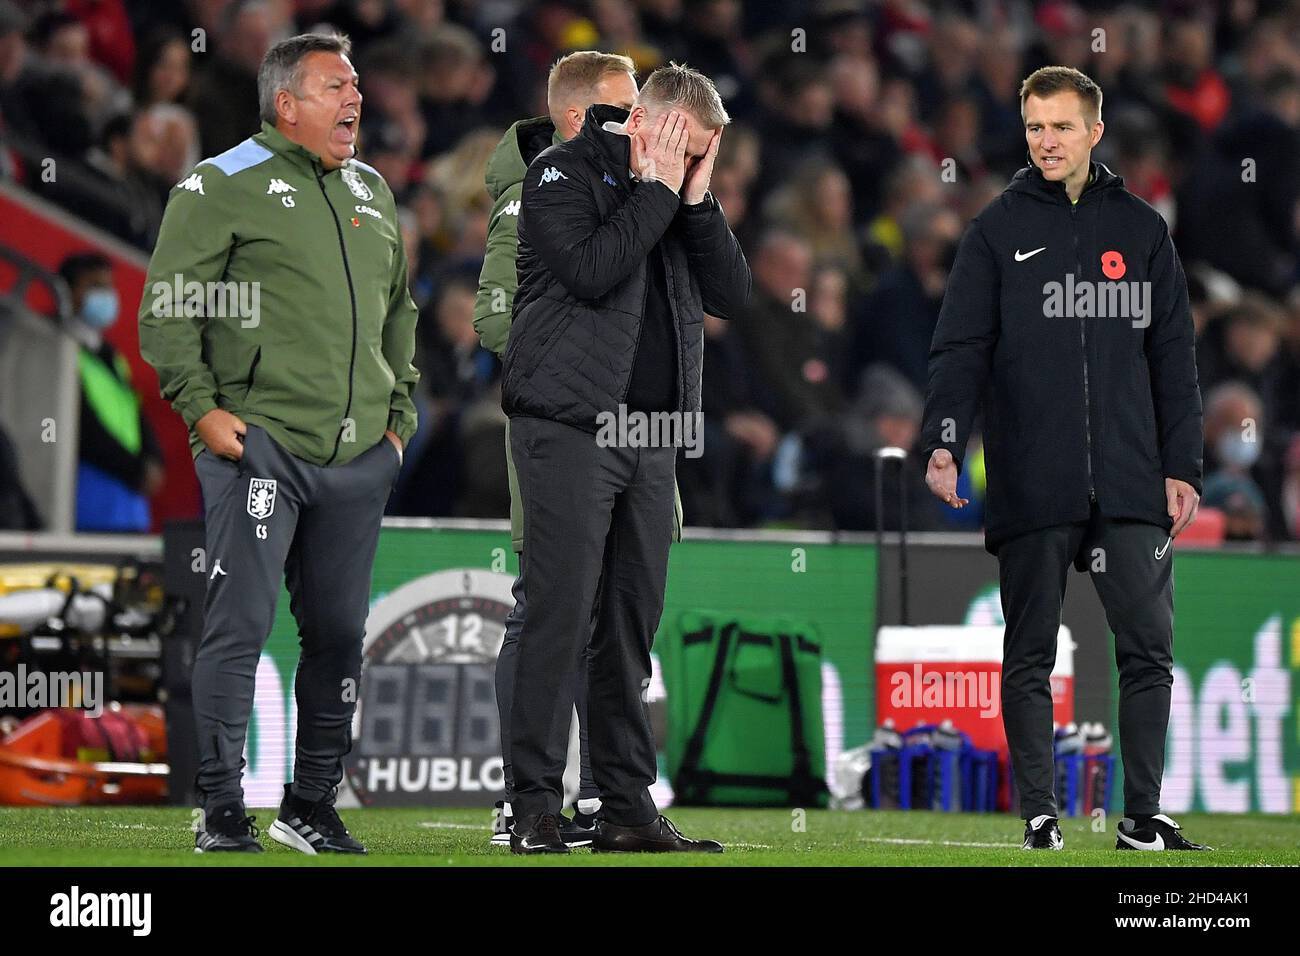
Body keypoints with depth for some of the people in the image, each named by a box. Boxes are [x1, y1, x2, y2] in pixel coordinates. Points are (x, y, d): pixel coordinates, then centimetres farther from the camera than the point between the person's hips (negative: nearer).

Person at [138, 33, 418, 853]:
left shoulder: (373, 194, 18)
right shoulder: (225, 186, -2)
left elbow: (398, 314, 28)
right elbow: (168, 310, -3)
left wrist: (398, 415, 19)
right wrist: (200, 408, -11)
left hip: (359, 456, 6)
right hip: (259, 442, -6)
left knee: (339, 633, 7)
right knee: (241, 624, -9)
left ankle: (313, 807, 17)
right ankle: (222, 813, -4)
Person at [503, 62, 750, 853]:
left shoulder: (681, 197, 15)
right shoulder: (564, 174, -3)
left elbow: (733, 297, 7)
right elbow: (590, 271, -19)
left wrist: (697, 199, -1)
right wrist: (656, 190, -11)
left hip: (653, 434, 6)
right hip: (570, 426, -6)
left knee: (633, 624, 8)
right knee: (561, 618, -8)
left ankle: (629, 804, 11)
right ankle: (536, 807, -6)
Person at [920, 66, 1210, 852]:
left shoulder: (1142, 229, 11)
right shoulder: (1000, 230, 6)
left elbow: (1175, 358, 12)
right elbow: (960, 349, 0)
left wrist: (1182, 468, 5)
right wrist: (943, 443, -14)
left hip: (1131, 490, 1)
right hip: (1031, 489, -1)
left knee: (1149, 648, -1)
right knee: (1030, 660, 3)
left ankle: (1144, 817, 7)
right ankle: (1039, 818, 8)